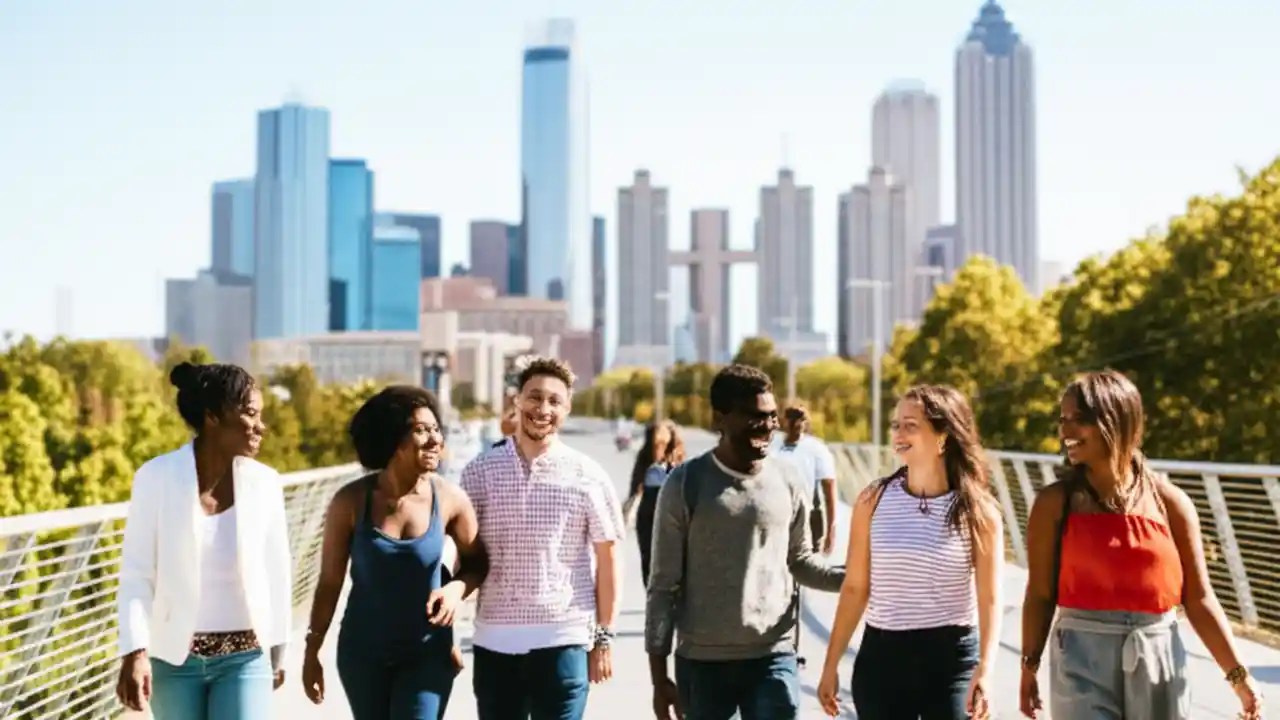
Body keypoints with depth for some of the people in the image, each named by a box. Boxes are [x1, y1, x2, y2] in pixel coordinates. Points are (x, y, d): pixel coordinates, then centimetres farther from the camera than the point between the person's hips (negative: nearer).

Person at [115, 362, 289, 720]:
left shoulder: (264, 482, -4)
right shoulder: (157, 477, -10)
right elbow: (137, 575, -9)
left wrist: (277, 652, 14)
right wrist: (135, 652, -21)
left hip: (244, 658, 1)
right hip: (175, 659, -1)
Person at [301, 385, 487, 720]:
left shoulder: (450, 499, -11)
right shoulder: (351, 501, -12)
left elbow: (476, 562, 4)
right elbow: (329, 581, -3)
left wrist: (456, 589, -17)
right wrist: (312, 651, 1)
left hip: (428, 653, -1)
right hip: (363, 652, 1)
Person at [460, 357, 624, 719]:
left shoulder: (587, 476, -2)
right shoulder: (481, 470, 2)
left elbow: (608, 560, 2)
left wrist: (604, 637, -1)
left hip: (562, 639, -2)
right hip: (493, 639, 2)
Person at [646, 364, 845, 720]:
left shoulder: (791, 482, 1)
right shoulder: (685, 484, -6)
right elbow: (663, 584, -3)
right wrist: (658, 674, -4)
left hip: (774, 657, 1)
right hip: (701, 660, -1)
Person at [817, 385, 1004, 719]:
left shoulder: (977, 509, -5)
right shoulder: (874, 499, 0)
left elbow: (989, 600, -7)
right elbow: (855, 588, 5)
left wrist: (985, 671, -20)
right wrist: (831, 665, 5)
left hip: (952, 660, -2)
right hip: (881, 656, 2)